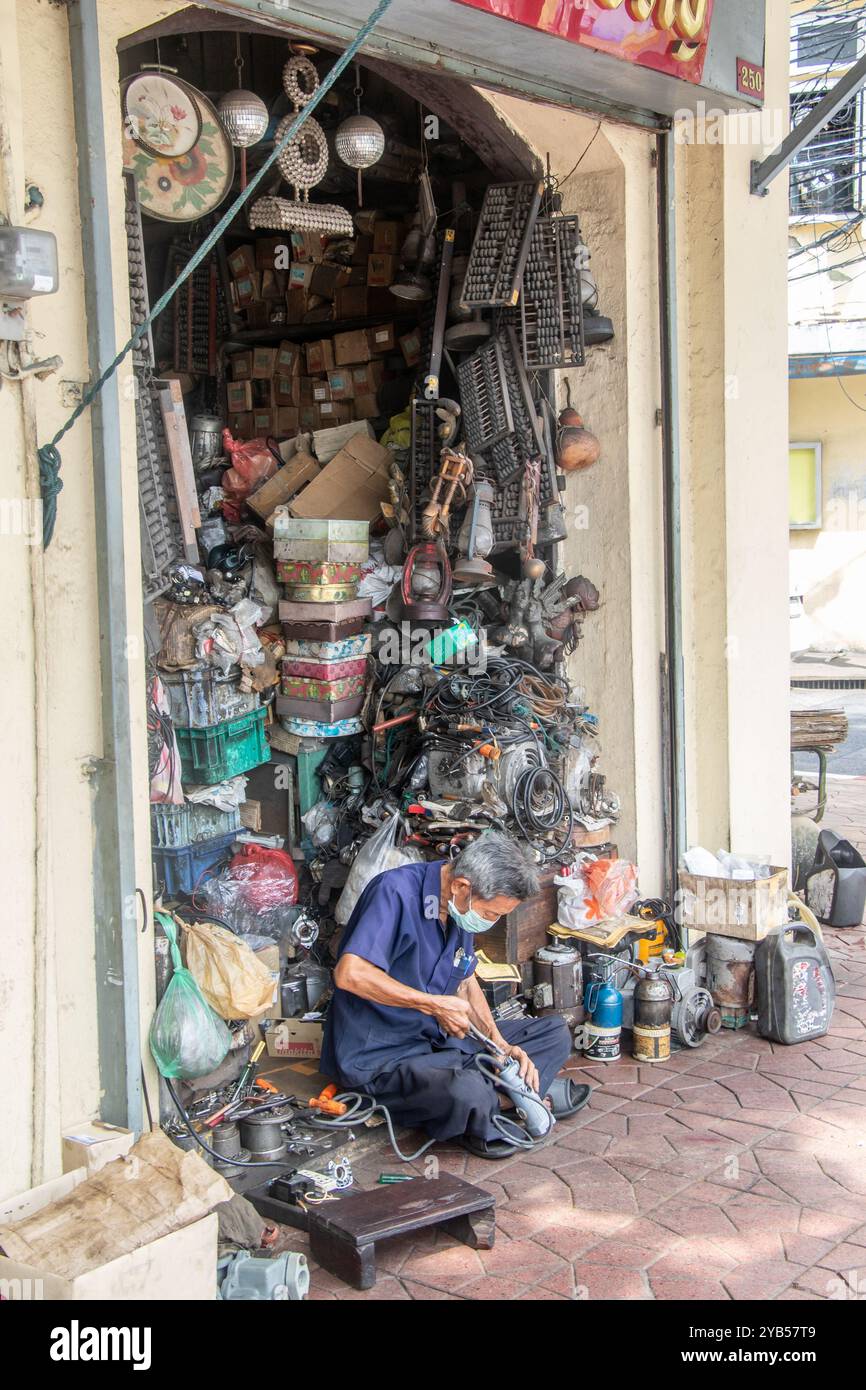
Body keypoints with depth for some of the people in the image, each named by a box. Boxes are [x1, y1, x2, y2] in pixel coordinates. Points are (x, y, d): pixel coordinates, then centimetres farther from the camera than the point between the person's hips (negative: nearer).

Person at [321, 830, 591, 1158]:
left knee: (554, 1033, 9)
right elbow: (349, 974, -33)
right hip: (382, 1057, -9)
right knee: (468, 1095, -36)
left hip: (439, 1039, 9)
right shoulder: (396, 892, -23)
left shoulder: (462, 909, 4)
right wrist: (434, 1004, -27)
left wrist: (500, 1044, -1)